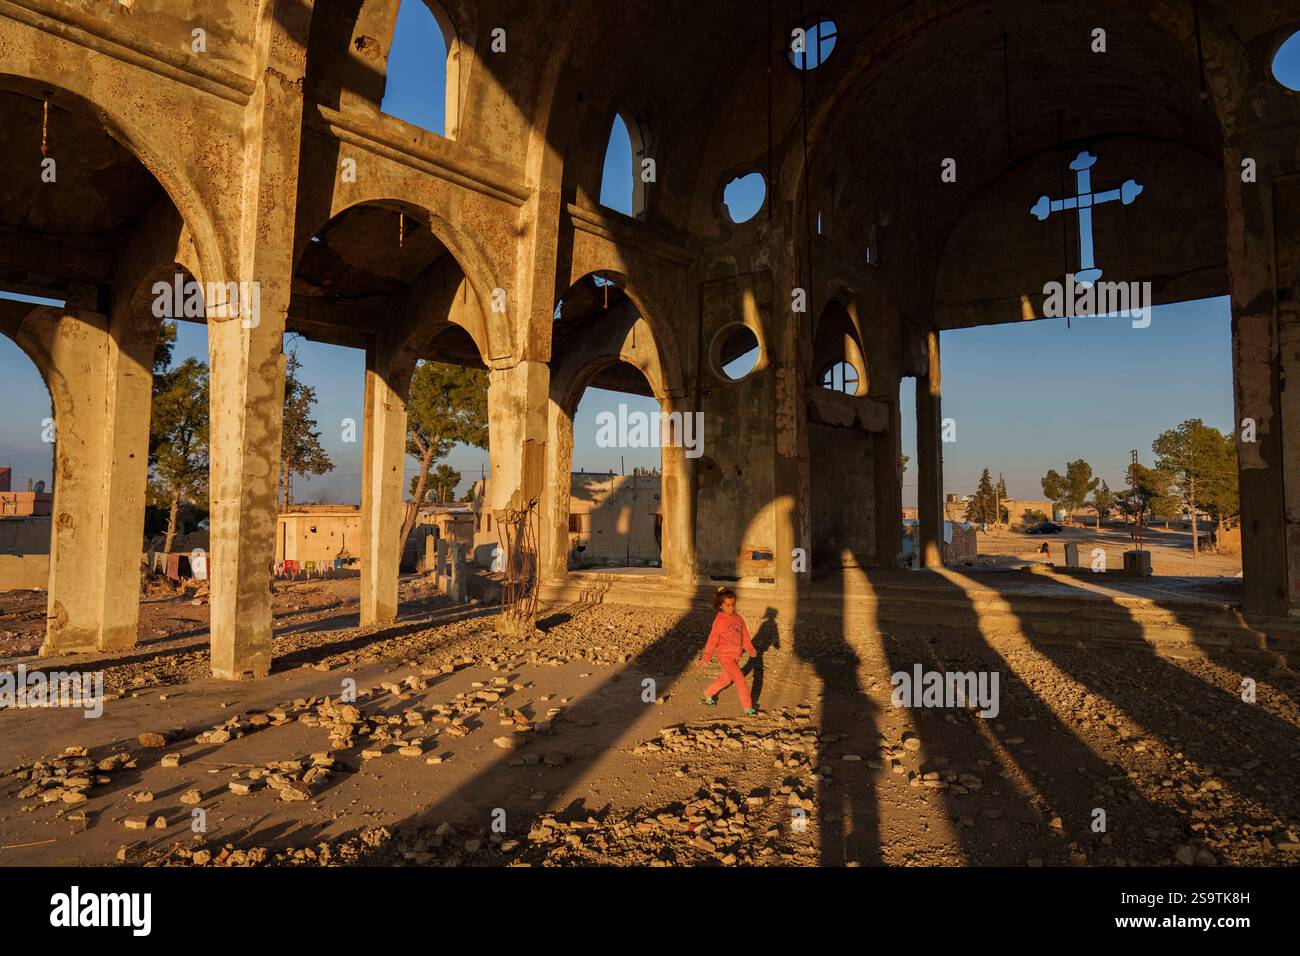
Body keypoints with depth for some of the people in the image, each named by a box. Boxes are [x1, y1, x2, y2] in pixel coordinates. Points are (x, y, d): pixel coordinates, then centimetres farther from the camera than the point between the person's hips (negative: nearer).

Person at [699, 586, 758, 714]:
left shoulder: (738, 618, 2)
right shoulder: (720, 621, -17)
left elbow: (745, 635, 9)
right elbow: (713, 640, -14)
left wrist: (750, 649, 0)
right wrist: (706, 657, -11)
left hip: (736, 655, 7)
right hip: (725, 656, -7)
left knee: (726, 678, 22)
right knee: (740, 680, -9)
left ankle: (709, 694, 43)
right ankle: (748, 707, 3)